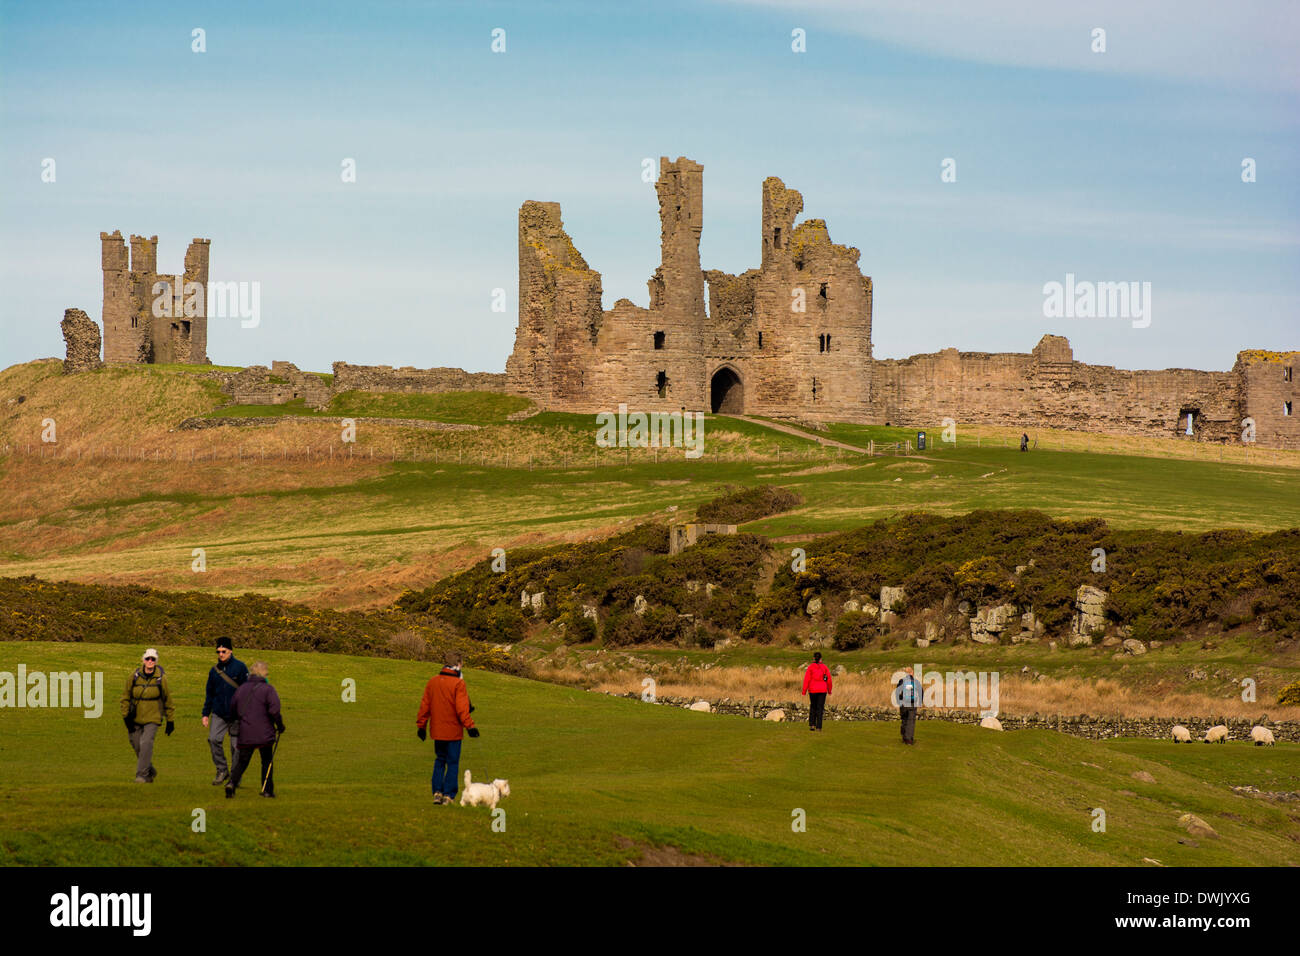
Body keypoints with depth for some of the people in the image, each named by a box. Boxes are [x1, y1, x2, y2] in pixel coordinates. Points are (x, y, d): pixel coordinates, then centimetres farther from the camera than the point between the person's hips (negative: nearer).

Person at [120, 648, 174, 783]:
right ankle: (150, 772, 32)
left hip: (152, 718, -3)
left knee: (146, 743, -20)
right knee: (137, 746, 9)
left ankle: (142, 774, -14)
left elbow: (167, 700, 5)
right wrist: (126, 716, -1)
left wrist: (170, 720, 8)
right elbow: (126, 697, 8)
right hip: (135, 718, 3)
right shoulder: (134, 677, -4)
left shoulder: (161, 678, -6)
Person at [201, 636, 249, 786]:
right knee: (213, 739, -13)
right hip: (218, 714, 3)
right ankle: (222, 770, 2)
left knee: (236, 746, 0)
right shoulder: (214, 670, 10)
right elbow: (210, 694, 17)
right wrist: (205, 714, 12)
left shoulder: (239, 667, -3)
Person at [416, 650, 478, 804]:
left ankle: (437, 792, 9)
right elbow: (461, 708, -18)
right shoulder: (458, 684, -13)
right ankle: (448, 795, 1)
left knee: (439, 761, 17)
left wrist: (421, 726, 17)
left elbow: (425, 705, 9)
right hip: (453, 731, -5)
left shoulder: (432, 682, 5)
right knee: (453, 763, 2)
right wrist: (470, 726, -15)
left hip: (437, 732, 5)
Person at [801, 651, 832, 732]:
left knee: (813, 707, 18)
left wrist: (804, 691, -6)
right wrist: (829, 690, 16)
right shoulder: (825, 667, 2)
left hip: (812, 690, 0)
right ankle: (818, 727, -3)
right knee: (820, 708, 3)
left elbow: (806, 680, -8)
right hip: (822, 690, 0)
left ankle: (812, 724, 7)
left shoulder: (810, 667, -3)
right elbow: (829, 680, 2)